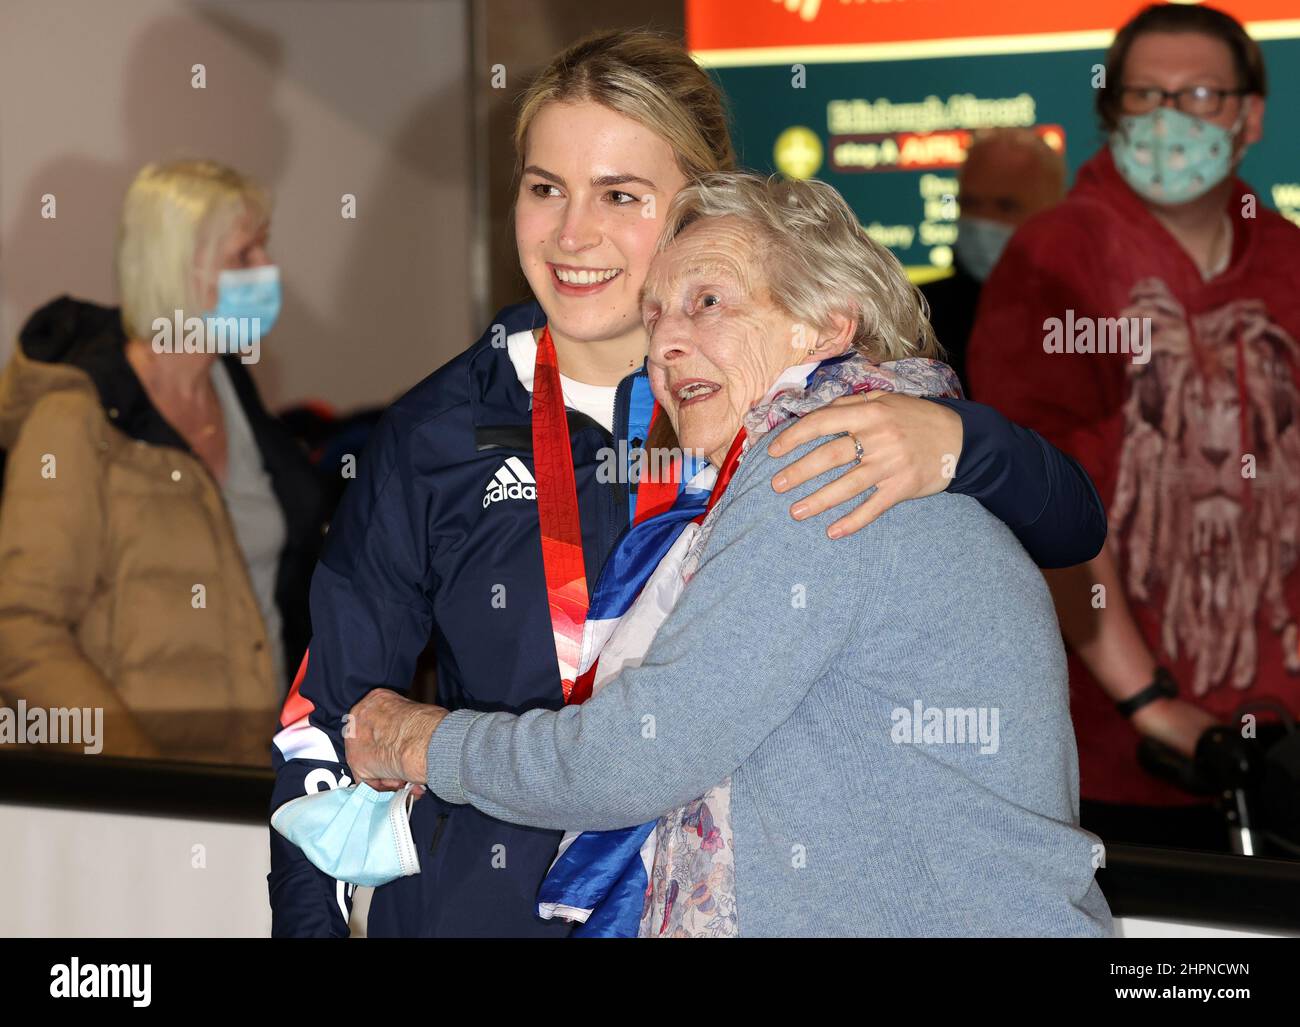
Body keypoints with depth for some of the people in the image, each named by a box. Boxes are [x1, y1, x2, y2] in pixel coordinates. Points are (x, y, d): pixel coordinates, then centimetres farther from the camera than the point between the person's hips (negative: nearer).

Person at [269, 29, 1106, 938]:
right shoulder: (438, 436, -3)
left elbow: (1071, 524, -9)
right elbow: (328, 718, 2)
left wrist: (949, 443, -29)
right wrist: (311, 923, -8)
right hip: (482, 906, 0)